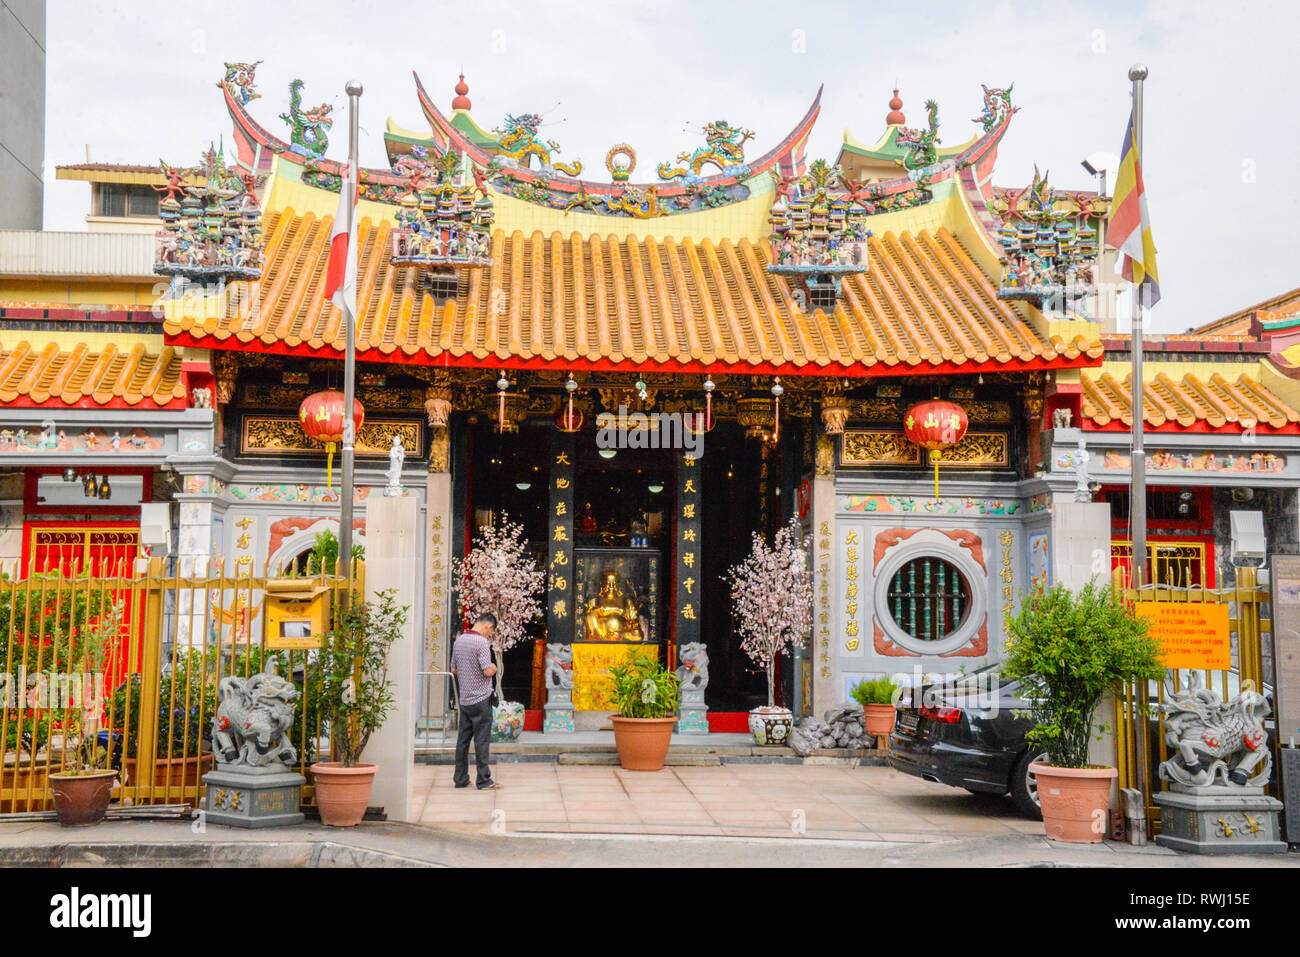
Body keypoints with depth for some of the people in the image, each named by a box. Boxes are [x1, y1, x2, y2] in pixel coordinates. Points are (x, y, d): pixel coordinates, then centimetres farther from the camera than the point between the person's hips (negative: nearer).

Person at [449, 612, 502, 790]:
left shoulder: (459, 641, 10)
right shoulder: (482, 642, -15)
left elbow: (454, 670, 16)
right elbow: (488, 671, -19)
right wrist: (494, 667, 1)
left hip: (464, 699, 7)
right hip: (481, 698, -7)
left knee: (463, 738, 11)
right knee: (481, 739, -2)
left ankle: (460, 778, 16)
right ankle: (484, 780, 2)